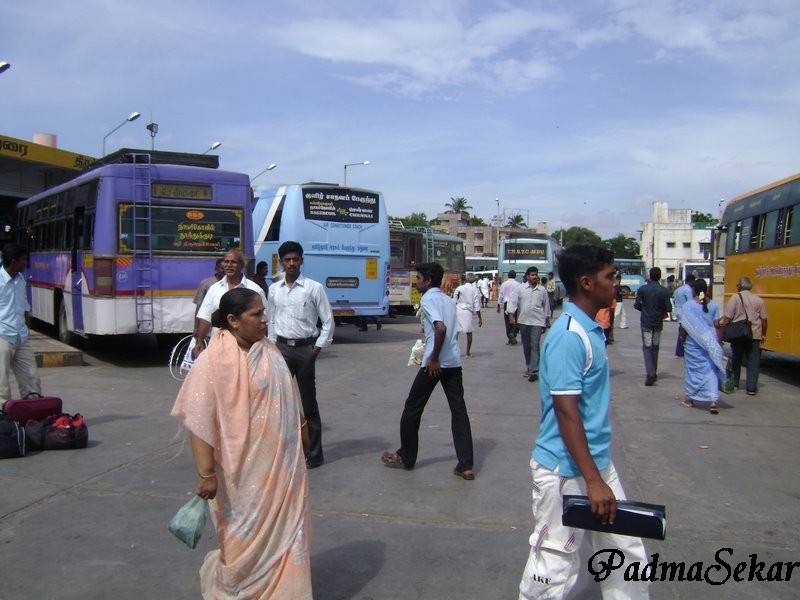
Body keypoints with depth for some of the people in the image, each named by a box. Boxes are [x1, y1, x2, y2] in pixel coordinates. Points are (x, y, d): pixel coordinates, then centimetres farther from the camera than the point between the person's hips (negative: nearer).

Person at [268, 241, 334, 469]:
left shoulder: (314, 288, -7)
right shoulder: (274, 290, 6)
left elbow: (328, 321, -5)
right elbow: (271, 320, 14)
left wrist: (318, 347, -9)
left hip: (305, 349, -4)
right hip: (282, 348, 4)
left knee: (308, 403, 5)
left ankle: (314, 454, 17)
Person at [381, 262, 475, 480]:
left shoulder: (428, 299, -9)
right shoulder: (449, 300, 15)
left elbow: (441, 328, -24)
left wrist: (434, 359, -17)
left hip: (434, 363, -7)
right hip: (454, 362, 7)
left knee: (412, 409, 9)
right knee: (459, 411, 5)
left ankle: (406, 457, 20)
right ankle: (465, 466, 2)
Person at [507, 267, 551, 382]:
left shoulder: (542, 290, 5)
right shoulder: (520, 288, 2)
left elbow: (546, 306, 12)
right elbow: (512, 301, -4)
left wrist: (546, 323, 14)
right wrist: (511, 316, -18)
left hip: (537, 322, -1)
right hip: (523, 321, 1)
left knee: (535, 346, -9)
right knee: (526, 346, 11)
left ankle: (534, 371, -10)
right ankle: (528, 367, 25)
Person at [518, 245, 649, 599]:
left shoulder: (590, 330, 8)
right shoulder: (569, 336, -21)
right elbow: (565, 411, -24)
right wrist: (592, 480, -24)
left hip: (598, 462, 9)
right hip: (566, 471, -9)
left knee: (627, 554, 17)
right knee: (555, 568, 5)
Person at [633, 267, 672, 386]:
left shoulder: (643, 289, -9)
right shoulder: (664, 291, -7)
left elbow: (637, 305, -6)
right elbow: (668, 308, -7)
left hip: (646, 322, -2)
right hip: (658, 322, 2)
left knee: (647, 347, -1)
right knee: (655, 347, 16)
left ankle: (651, 373, -17)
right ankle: (654, 373, 24)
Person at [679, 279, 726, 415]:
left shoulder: (687, 306, -7)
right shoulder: (714, 305, 1)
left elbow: (685, 326, -7)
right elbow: (717, 325, 1)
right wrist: (719, 342, 9)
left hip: (693, 343, -2)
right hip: (711, 342, 2)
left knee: (692, 368, 12)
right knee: (711, 370, 4)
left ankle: (689, 398, 22)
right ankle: (713, 400, -8)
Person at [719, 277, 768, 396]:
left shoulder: (735, 298, -6)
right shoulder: (759, 300, 2)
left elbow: (727, 318, -10)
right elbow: (764, 319, 5)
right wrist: (763, 334, 17)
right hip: (754, 334, 1)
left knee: (736, 359, 15)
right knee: (753, 361, 4)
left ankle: (734, 383, 24)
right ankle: (751, 387, 1)